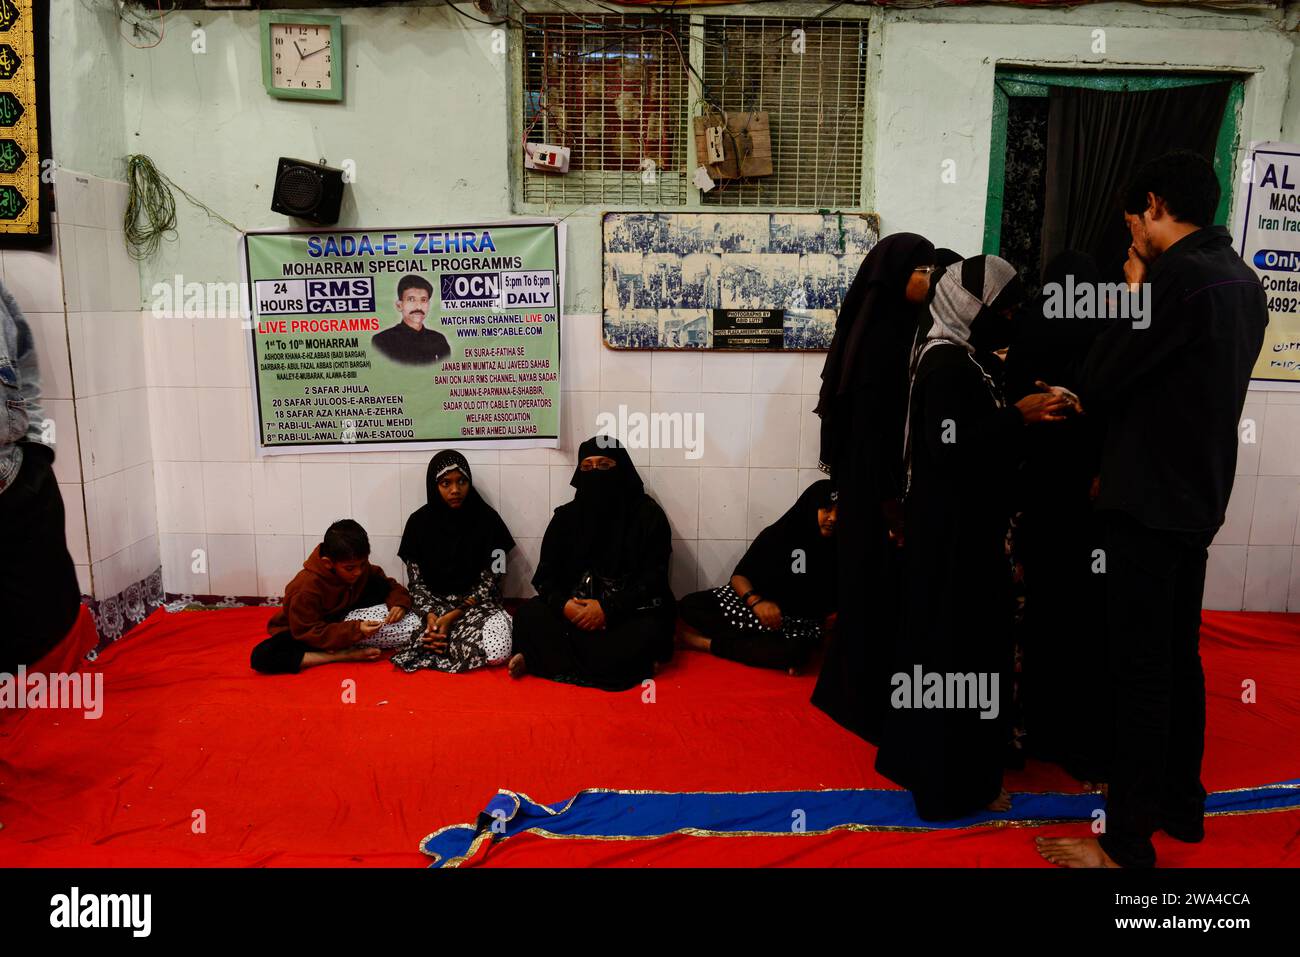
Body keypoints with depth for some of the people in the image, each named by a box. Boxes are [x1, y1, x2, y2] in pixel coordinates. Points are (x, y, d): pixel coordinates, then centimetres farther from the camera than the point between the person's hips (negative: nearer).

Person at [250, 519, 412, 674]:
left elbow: (392, 587, -5)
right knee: (261, 657, -36)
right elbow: (308, 632, -28)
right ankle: (344, 655, -30)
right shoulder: (308, 586, -31)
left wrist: (399, 603, -29)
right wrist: (355, 631, -38)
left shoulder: (361, 568, -15)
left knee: (380, 585, -16)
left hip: (340, 622, 3)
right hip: (305, 631, -3)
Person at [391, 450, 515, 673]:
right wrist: (430, 616, -19)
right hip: (433, 604, 1)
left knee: (496, 648, -34)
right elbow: (415, 581, 1)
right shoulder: (419, 521, -1)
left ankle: (433, 648, -9)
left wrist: (453, 617, -17)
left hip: (477, 604, -1)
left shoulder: (487, 519, -6)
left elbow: (490, 580, -6)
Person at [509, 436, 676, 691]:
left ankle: (544, 659, -24)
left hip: (632, 613, -2)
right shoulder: (566, 516, 7)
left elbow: (654, 578, -9)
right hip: (576, 610, 3)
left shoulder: (647, 514, -3)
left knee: (649, 631, -35)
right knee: (529, 613, -22)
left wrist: (608, 609, -21)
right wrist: (563, 604, -18)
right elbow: (545, 574, 4)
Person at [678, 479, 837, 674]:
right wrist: (756, 601, -23)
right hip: (755, 606, 1)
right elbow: (739, 576, -3)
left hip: (799, 623, -1)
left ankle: (709, 643, -22)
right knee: (688, 605, -19)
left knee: (797, 651, -39)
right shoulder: (776, 535, -2)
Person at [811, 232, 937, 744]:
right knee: (878, 587, 0)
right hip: (877, 486, -9)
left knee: (880, 586, 16)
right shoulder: (881, 335, -15)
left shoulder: (900, 327, 11)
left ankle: (851, 686, 29)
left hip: (889, 480, 9)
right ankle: (869, 701, 14)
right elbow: (870, 422, -19)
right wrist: (889, 499, -20)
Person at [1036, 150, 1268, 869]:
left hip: (1151, 504, -9)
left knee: (1140, 668, -2)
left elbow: (1095, 386, -15)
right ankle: (1180, 805, 34)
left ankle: (1126, 843, 9)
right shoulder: (1242, 280, 11)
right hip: (1198, 495, 9)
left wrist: (1130, 300, -3)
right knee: (1178, 657, 18)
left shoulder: (1180, 277, -18)